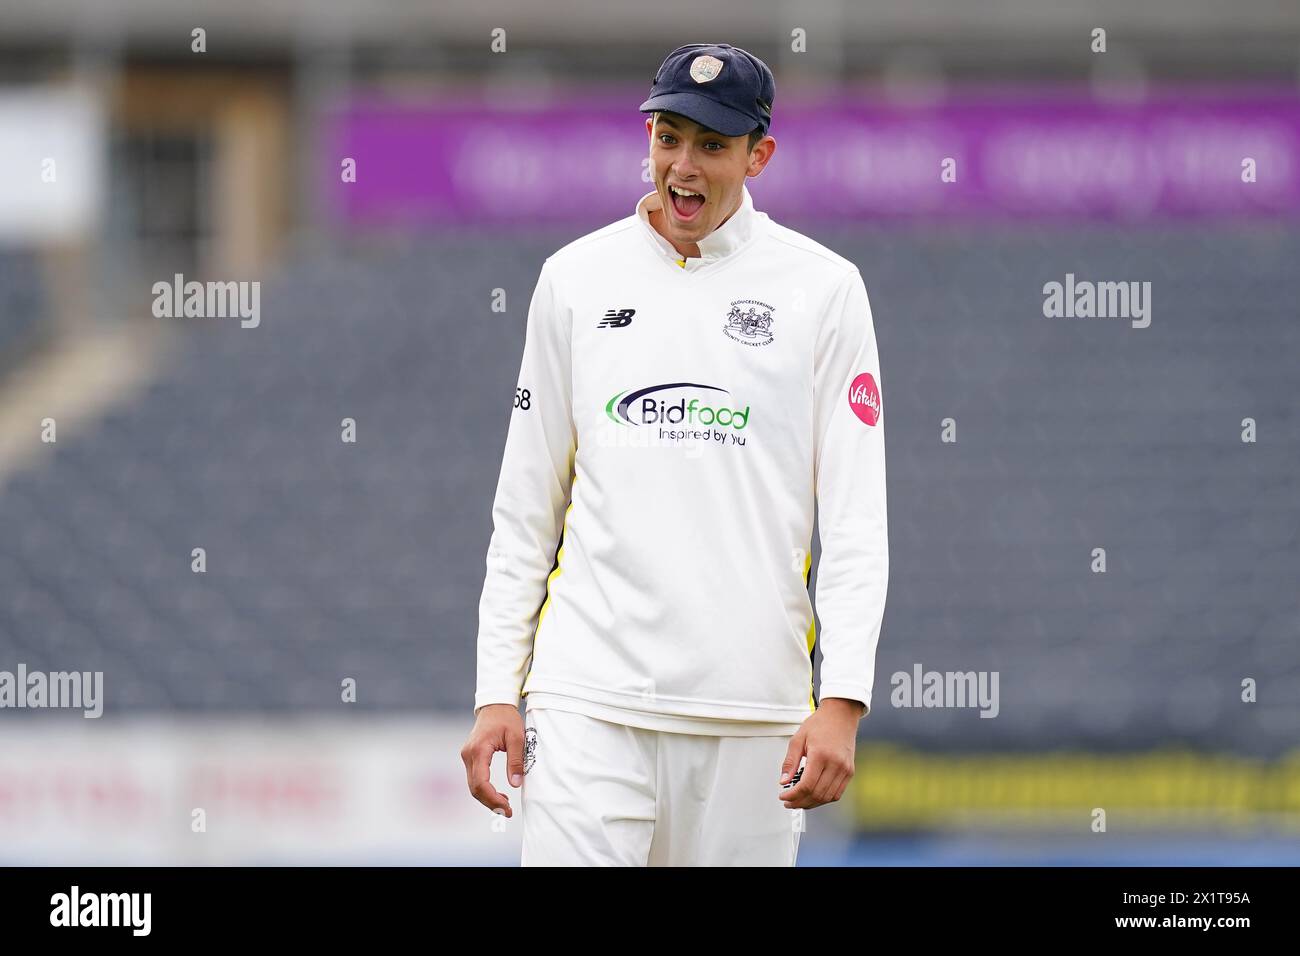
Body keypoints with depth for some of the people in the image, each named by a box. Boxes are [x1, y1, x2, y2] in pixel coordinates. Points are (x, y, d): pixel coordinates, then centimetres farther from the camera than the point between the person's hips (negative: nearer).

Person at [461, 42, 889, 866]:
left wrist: (842, 703, -11)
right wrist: (496, 692, 6)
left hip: (751, 706, -1)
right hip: (588, 697, 1)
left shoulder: (823, 287, 3)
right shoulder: (577, 279, 10)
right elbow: (525, 510, 14)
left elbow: (857, 519, -1)